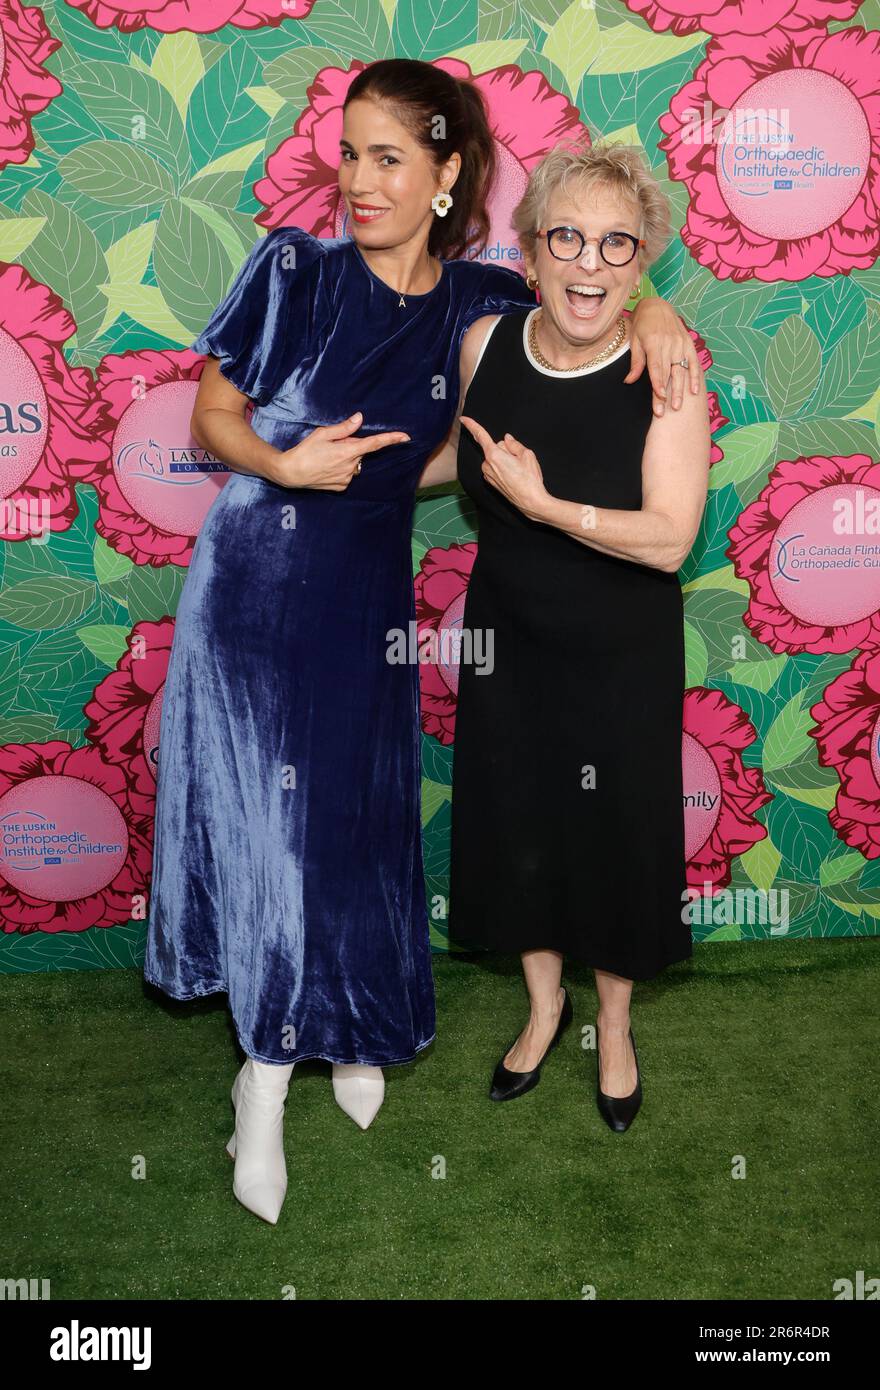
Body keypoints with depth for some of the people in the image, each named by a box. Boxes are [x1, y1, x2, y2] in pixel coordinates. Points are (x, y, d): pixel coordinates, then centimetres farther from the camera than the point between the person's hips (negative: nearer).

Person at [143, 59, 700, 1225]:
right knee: (257, 819, 2)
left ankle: (351, 1033, 34)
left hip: (364, 599, 2)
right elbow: (215, 414, -1)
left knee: (352, 824, 8)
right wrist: (283, 463, -21)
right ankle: (268, 1080, 19)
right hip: (252, 585, -1)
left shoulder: (474, 303, 0)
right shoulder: (293, 268, -6)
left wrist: (649, 305, -4)